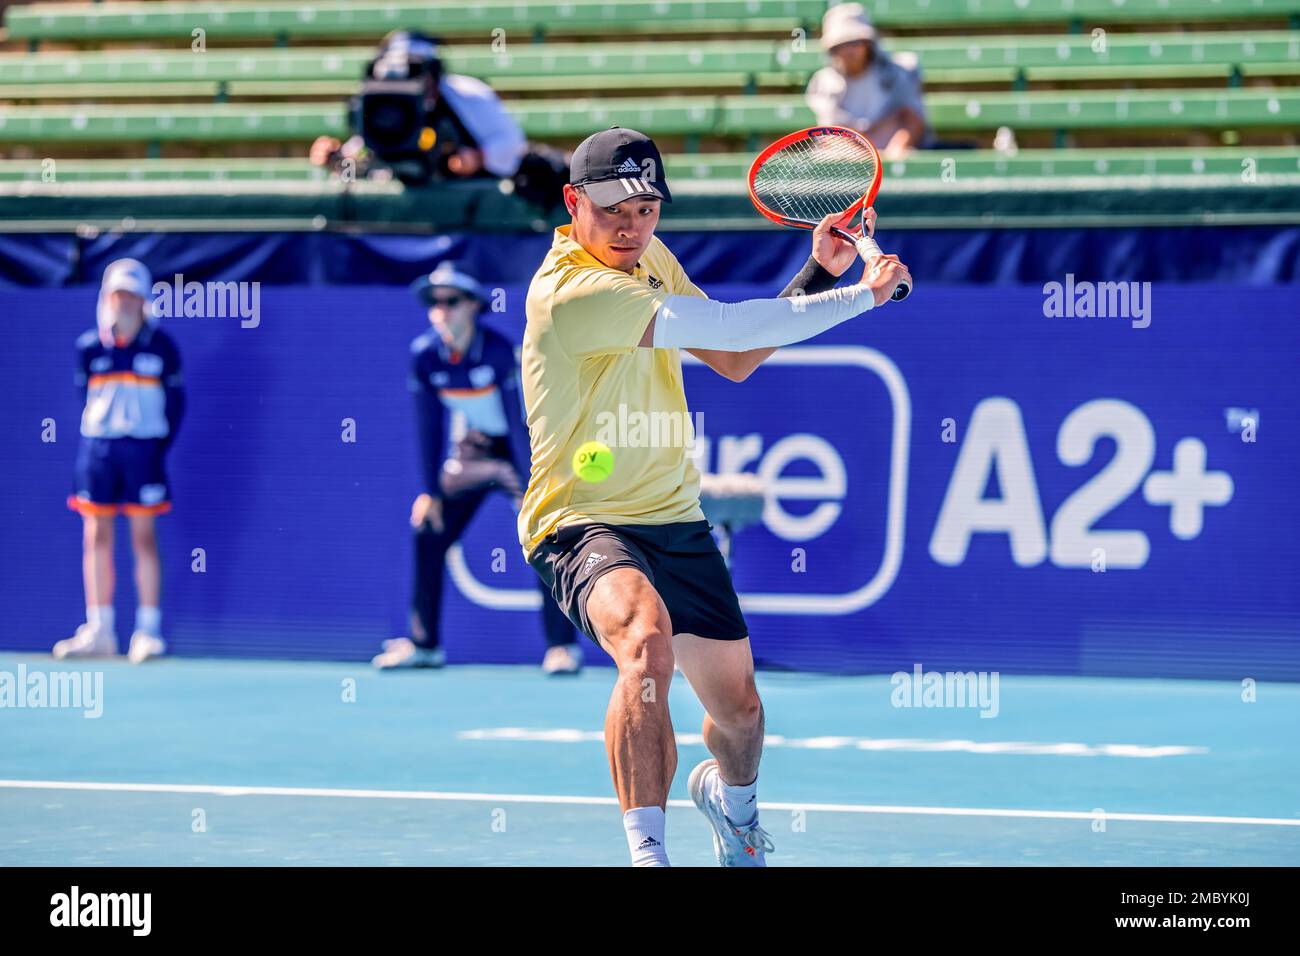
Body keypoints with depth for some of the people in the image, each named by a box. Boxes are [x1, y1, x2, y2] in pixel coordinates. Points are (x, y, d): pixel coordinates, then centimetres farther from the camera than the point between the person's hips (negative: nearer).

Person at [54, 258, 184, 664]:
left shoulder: (161, 347, -1)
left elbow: (174, 402, 3)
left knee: (144, 536, -2)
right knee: (96, 538, 3)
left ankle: (149, 631, 3)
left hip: (144, 447, -3)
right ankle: (98, 633, 9)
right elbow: (85, 399, 13)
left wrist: (160, 446, -4)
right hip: (97, 447, 3)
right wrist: (94, 442, 6)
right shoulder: (89, 348, 5)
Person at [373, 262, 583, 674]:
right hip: (476, 447, 5)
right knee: (430, 534, -1)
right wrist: (432, 490, -8)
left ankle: (562, 647, -12)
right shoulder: (424, 354, -15)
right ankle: (423, 644, 11)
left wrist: (527, 489, -32)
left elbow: (519, 420, -28)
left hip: (521, 448, -5)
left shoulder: (498, 350, -28)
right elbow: (430, 425, -7)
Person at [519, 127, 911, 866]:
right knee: (648, 641, -39)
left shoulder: (651, 259, 6)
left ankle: (730, 794, 52)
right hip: (584, 522, -8)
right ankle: (647, 851, -37)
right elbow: (728, 326, -27)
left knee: (739, 710, 16)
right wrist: (860, 296, -20)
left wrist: (820, 272, 5)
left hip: (675, 520, 8)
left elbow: (733, 358, 16)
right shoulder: (572, 291, -24)